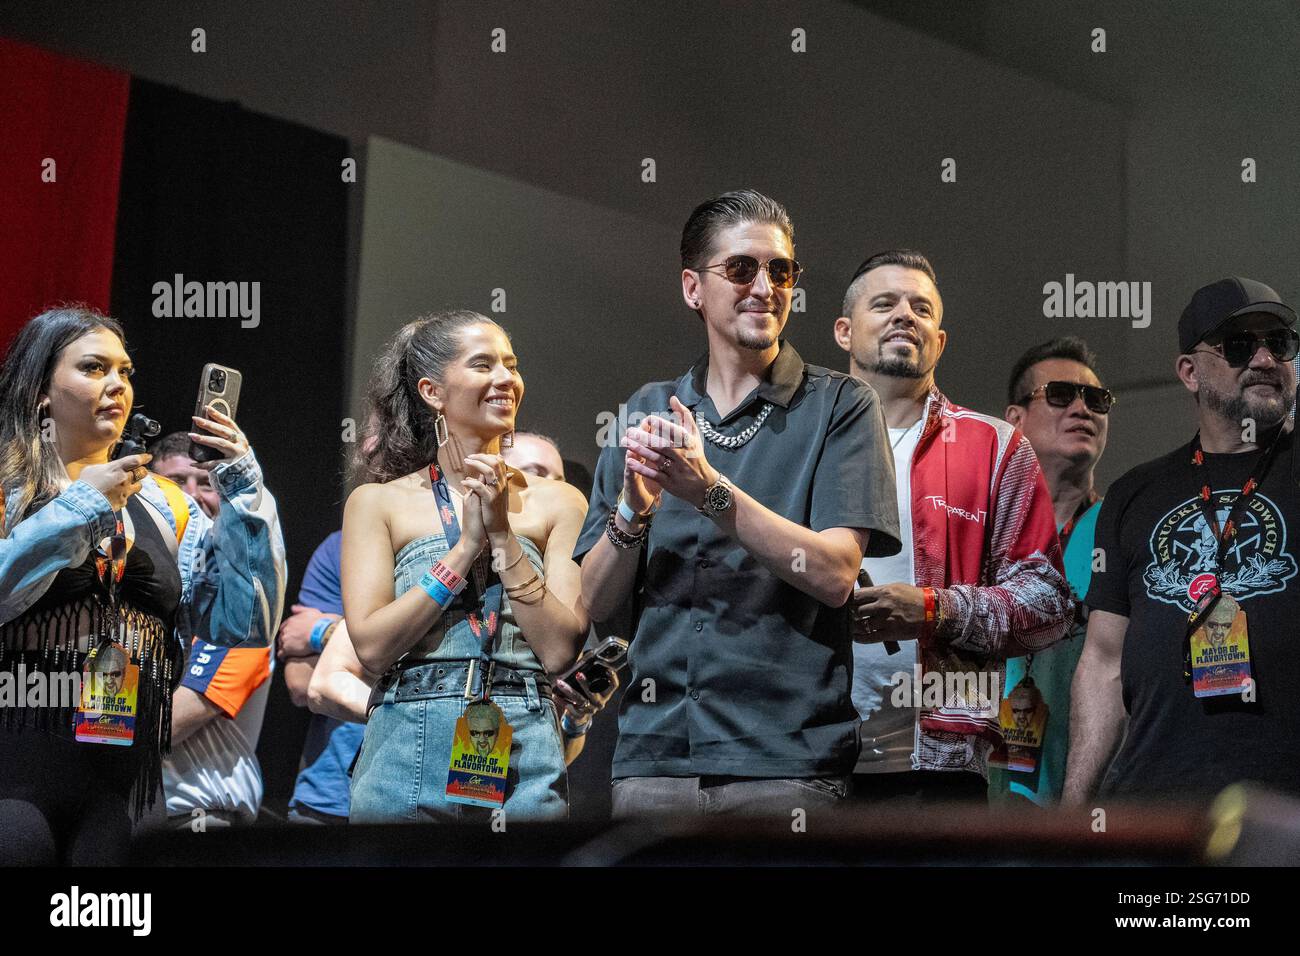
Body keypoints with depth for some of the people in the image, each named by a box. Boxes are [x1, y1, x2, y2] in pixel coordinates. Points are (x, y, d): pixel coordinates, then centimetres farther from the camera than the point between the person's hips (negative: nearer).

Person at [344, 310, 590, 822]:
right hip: (407, 760, 0)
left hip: (524, 759, 1)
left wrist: (502, 535, -7)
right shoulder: (378, 503, 6)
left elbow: (559, 649, -2)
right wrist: (467, 546, -7)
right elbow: (372, 646, -5)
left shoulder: (557, 503, 7)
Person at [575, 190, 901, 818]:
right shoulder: (648, 411, 14)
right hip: (654, 750, 3)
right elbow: (595, 601, 10)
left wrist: (709, 489, -19)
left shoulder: (840, 407, 3)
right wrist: (633, 507, -10)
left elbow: (834, 574, -10)